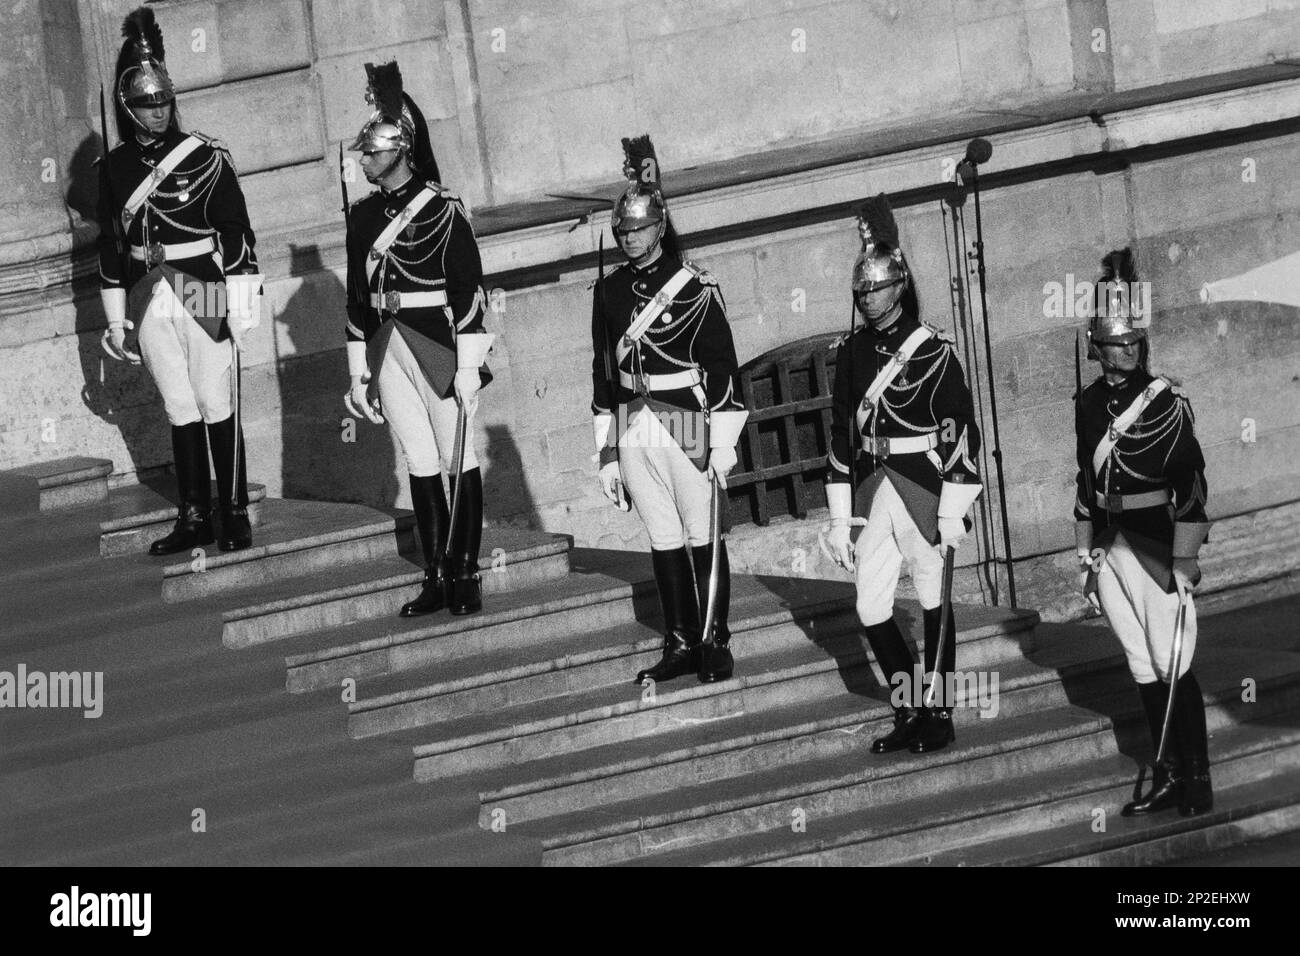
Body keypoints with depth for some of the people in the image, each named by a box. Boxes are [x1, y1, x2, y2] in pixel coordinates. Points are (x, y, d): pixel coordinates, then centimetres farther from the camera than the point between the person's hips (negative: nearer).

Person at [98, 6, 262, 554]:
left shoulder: (204, 156, -6)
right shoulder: (116, 167, 7)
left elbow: (235, 230, -6)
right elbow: (110, 245, 13)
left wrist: (241, 304, -10)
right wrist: (116, 319, 13)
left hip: (204, 296, -4)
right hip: (150, 299, 4)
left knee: (216, 406, -1)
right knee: (179, 410, 8)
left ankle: (235, 512, 6)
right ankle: (193, 518, 13)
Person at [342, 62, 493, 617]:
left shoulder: (442, 210, -9)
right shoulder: (363, 216, 10)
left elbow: (468, 289, -11)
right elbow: (357, 296, 14)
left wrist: (468, 366, -14)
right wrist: (358, 373, 13)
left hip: (439, 345, -6)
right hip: (388, 350, 6)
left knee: (457, 461, 1)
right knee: (419, 465, 8)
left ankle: (466, 574, 6)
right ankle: (435, 577, 12)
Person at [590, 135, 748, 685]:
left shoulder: (695, 288, -7)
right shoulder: (610, 292, 8)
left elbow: (722, 367, -6)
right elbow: (603, 373, 12)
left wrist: (723, 444, -9)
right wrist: (608, 457, 11)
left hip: (689, 428, -4)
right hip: (635, 431, 5)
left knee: (703, 540, 2)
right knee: (662, 541, 9)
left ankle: (716, 644, 10)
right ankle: (680, 644, 15)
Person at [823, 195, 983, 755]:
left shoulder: (933, 351, -9)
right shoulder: (852, 352, 8)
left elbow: (962, 432, -10)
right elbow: (841, 433, 12)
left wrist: (953, 512, -13)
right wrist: (839, 521, 9)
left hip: (924, 487, -5)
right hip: (873, 491, 5)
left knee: (932, 600, 5)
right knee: (871, 609, 4)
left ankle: (939, 714, 15)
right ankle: (909, 713, 18)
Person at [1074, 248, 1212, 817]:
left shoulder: (1165, 402, -8)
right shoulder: (1089, 405, 9)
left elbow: (1190, 481, -11)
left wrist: (1184, 557, -15)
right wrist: (1087, 555, 17)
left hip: (1156, 546, -6)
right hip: (1109, 550, 6)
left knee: (1172, 666, -5)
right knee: (1142, 669, 9)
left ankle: (1198, 781, 1)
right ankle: (1167, 777, 16)